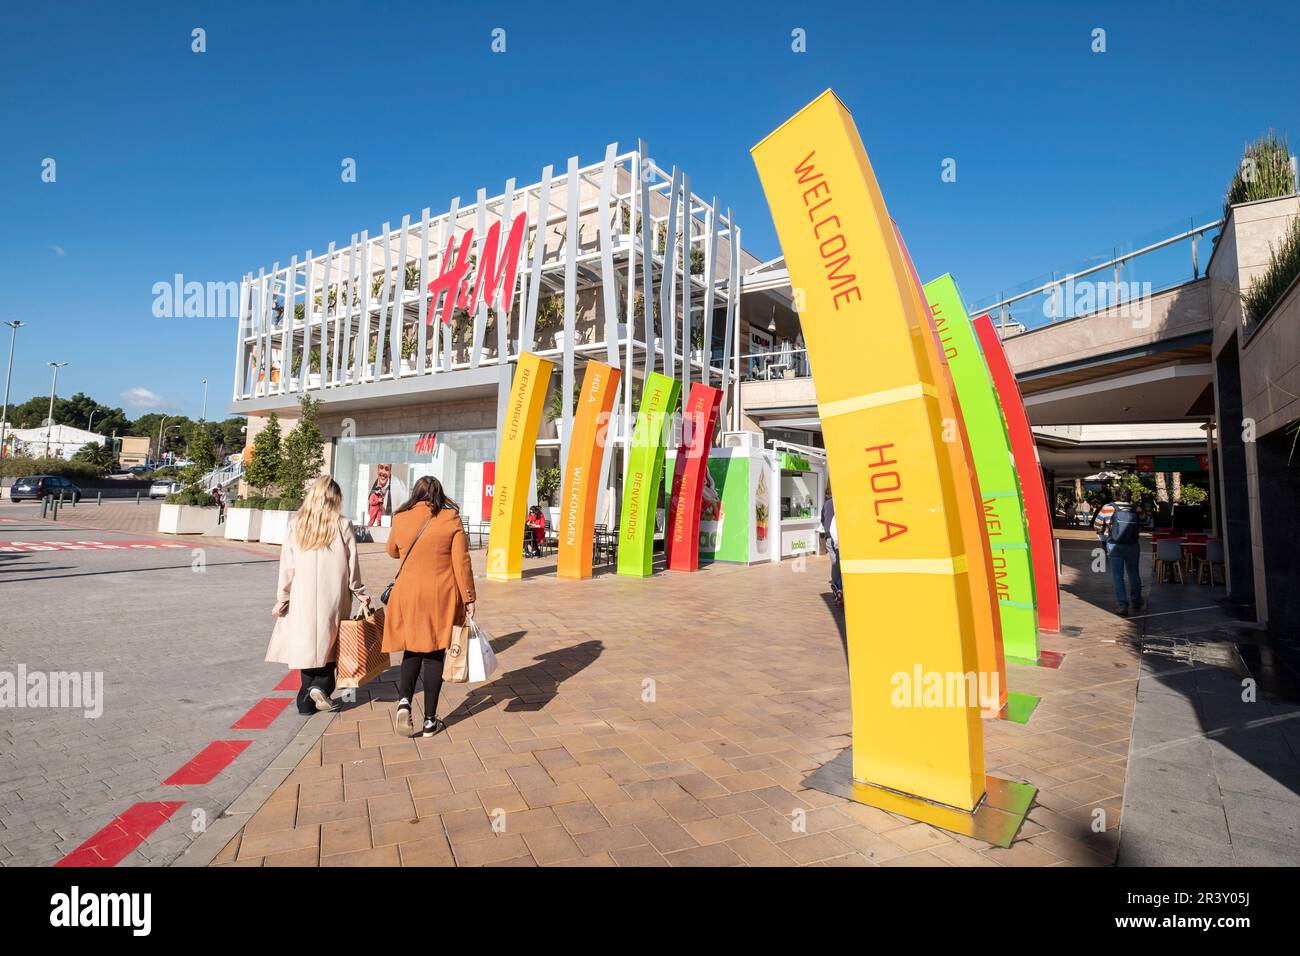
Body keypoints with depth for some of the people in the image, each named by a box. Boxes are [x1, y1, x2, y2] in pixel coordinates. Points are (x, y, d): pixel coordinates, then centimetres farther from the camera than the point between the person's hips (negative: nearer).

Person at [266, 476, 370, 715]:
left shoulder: (297, 525, 0)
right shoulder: (343, 526, -5)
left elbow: (287, 565, 2)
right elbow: (352, 564, -1)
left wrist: (282, 599, 11)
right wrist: (360, 592, 12)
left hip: (303, 599, 2)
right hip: (333, 599, -2)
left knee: (307, 646, 11)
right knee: (330, 642, 14)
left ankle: (307, 701, 16)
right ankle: (322, 685, -4)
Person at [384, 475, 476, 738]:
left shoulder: (400, 518, 0)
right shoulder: (450, 519, -6)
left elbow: (392, 551, 18)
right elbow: (461, 562, -7)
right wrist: (468, 598, 0)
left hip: (408, 594, 2)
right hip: (441, 597, -2)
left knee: (412, 649, 18)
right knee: (434, 654, 7)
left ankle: (404, 700, -5)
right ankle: (429, 721, 13)